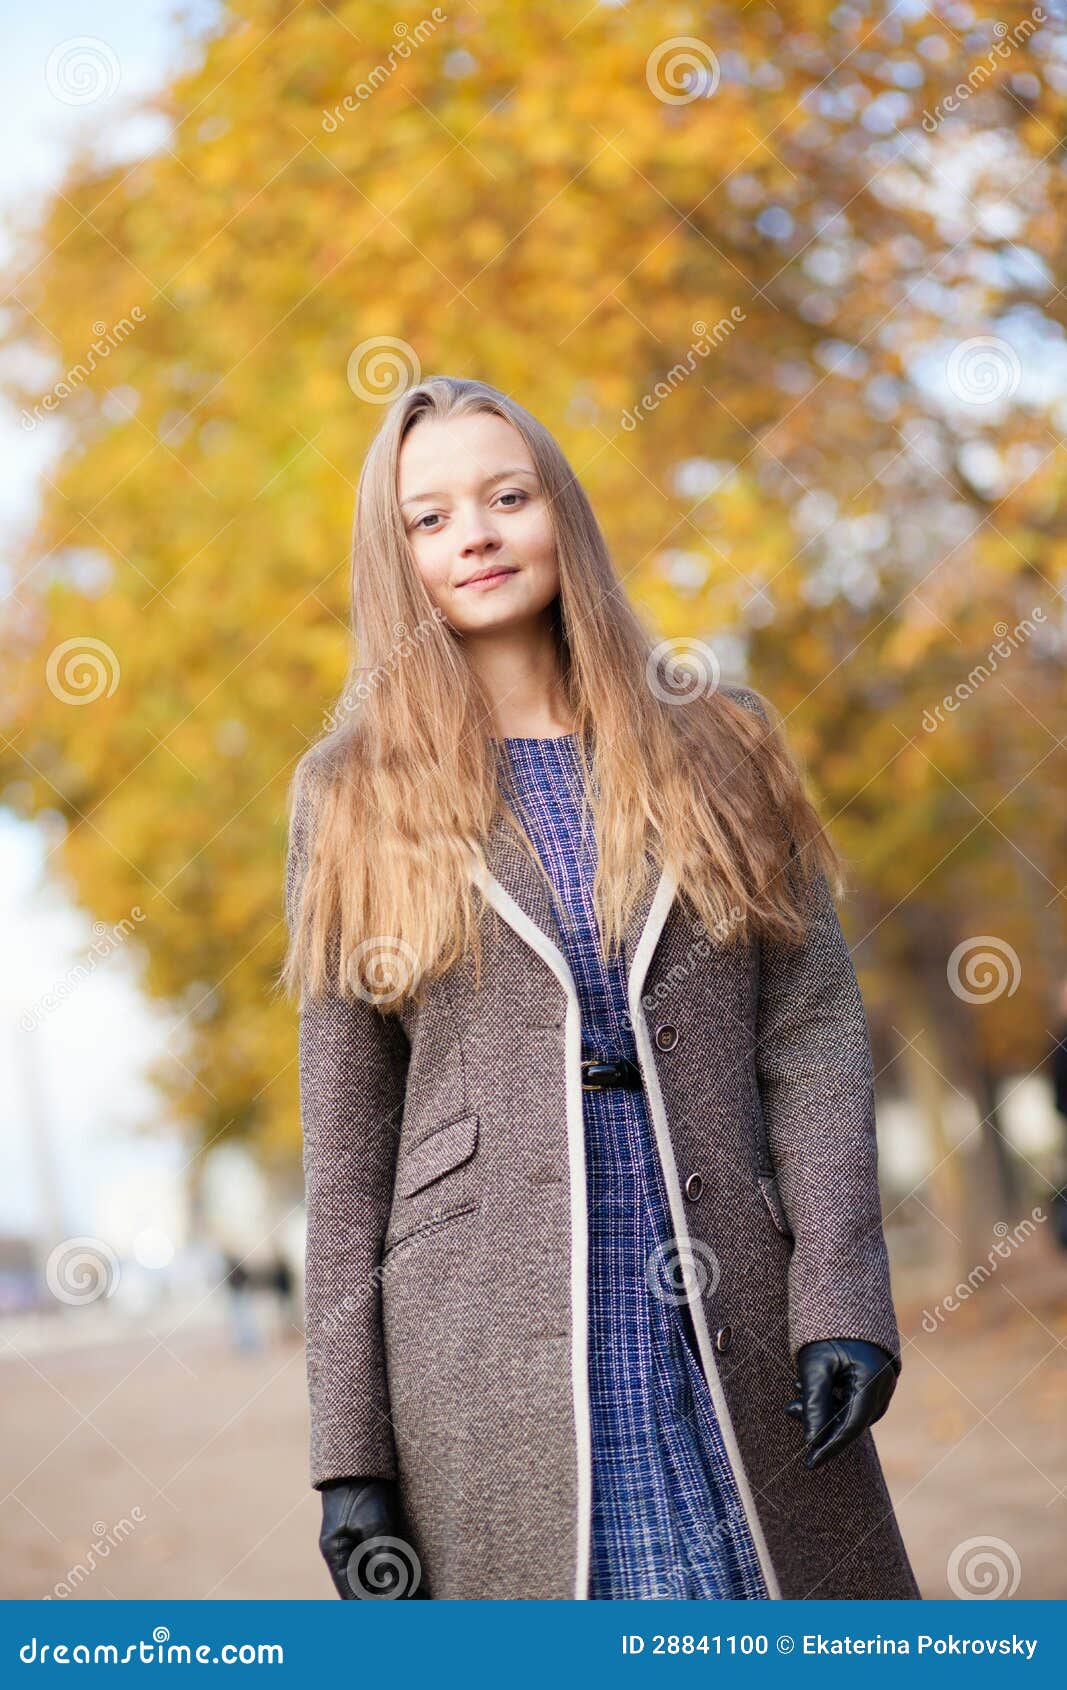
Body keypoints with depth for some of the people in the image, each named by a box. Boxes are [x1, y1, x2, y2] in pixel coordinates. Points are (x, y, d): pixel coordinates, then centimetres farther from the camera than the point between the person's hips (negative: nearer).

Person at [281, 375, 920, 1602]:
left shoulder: (719, 744, 10)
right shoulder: (353, 798, 6)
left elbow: (812, 1036, 5)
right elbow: (347, 1144, 4)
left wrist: (842, 1299, -8)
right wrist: (351, 1453, -1)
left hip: (733, 1335, 1)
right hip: (492, 1356, -1)